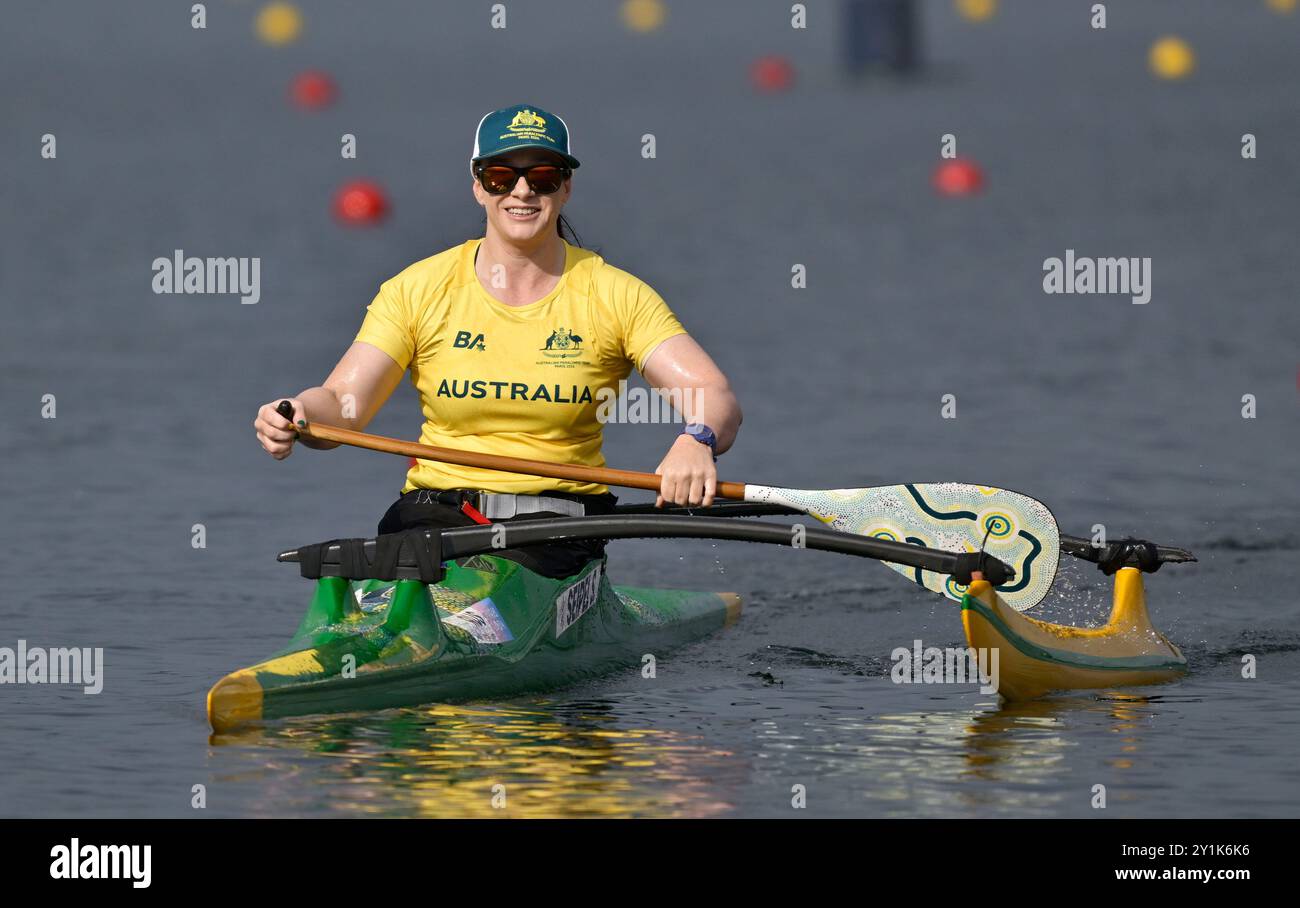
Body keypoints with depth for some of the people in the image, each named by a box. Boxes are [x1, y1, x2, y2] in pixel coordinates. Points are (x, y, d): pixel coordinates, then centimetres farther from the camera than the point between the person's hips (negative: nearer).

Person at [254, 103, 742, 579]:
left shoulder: (613, 296, 4)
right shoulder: (419, 289, 6)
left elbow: (717, 398, -7)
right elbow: (341, 403, 0)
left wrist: (696, 440, -31)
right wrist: (297, 414, -25)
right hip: (435, 515, 0)